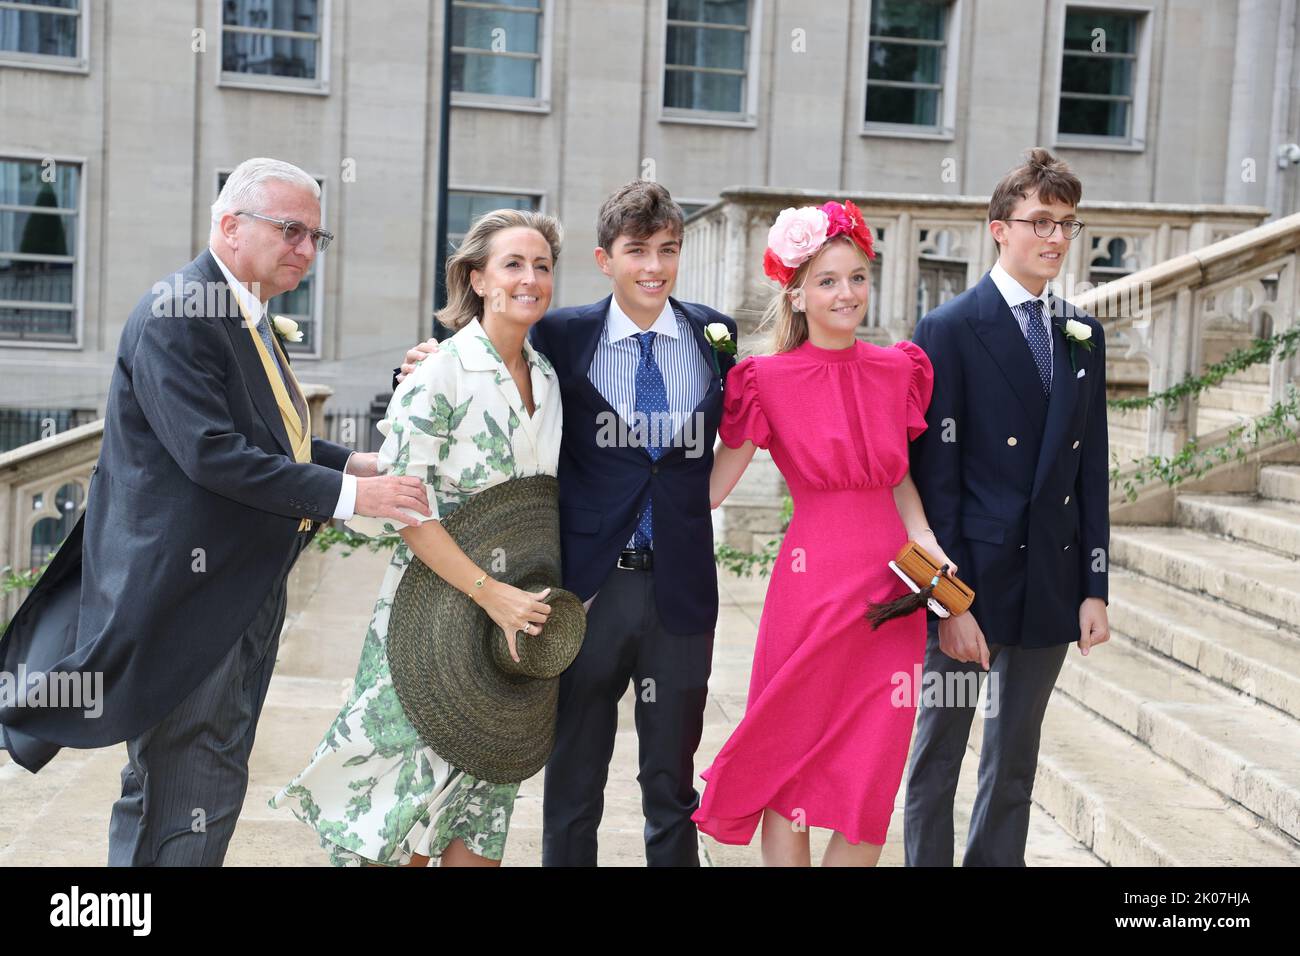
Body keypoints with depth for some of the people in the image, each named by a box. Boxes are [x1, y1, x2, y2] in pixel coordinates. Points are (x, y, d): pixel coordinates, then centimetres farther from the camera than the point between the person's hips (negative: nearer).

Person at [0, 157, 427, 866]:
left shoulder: (249, 319, 14)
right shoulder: (176, 315, -17)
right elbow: (211, 454, -25)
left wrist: (352, 461, 3)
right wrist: (346, 492, -25)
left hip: (245, 589, 10)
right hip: (184, 594, -10)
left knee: (218, 783, 19)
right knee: (182, 804, -3)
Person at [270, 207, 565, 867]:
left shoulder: (547, 377, 8)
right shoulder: (440, 374, -13)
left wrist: (547, 599, 6)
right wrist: (490, 592, -21)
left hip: (516, 614, 6)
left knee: (486, 801, 12)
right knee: (406, 823, 1)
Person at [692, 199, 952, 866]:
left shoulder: (897, 370, 8)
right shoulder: (771, 379, -5)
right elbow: (711, 488, -3)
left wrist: (926, 543, 3)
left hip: (893, 586, 4)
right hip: (813, 580, -3)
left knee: (872, 786, 6)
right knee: (789, 763, 7)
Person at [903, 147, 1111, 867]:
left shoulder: (1084, 335, 9)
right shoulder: (949, 331, -8)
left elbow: (1092, 469, 9)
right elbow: (934, 477, -12)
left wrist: (1094, 587, 5)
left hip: (1051, 585, 5)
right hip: (971, 586, -5)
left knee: (1016, 759, 15)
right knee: (939, 754, 8)